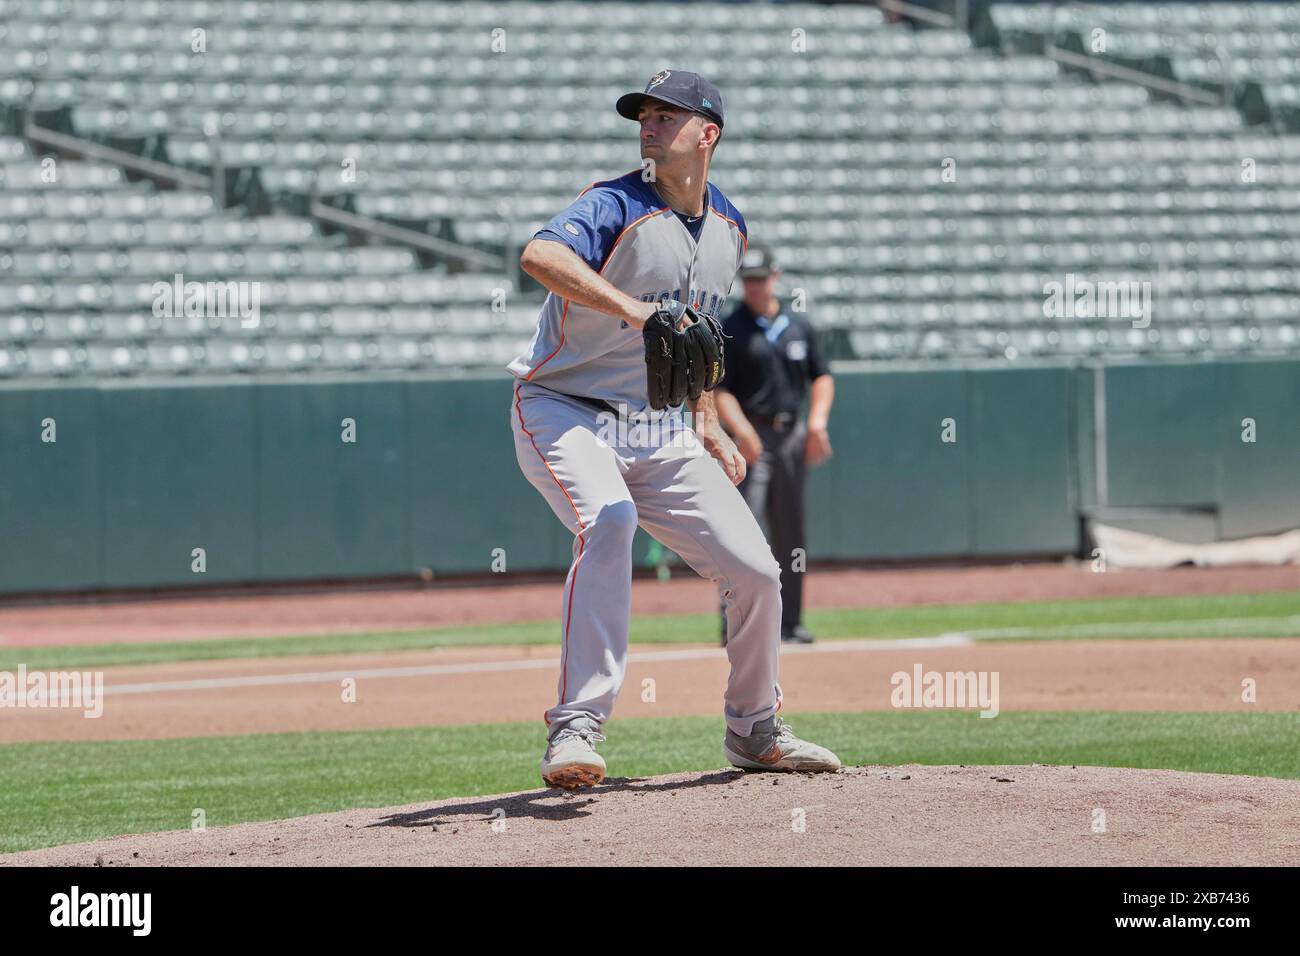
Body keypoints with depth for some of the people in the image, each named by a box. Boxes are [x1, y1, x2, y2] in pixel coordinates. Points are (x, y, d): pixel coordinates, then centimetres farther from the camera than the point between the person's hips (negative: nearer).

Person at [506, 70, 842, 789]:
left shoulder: (728, 228, 8)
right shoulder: (618, 206, -15)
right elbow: (540, 255, -37)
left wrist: (706, 424, 15)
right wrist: (630, 307, -50)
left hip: (661, 434, 6)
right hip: (564, 413, -6)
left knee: (756, 573, -1)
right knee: (608, 520, -36)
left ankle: (754, 731, 24)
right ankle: (576, 729, -35)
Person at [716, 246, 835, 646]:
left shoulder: (797, 325, 12)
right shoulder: (730, 330, -4)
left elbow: (822, 377, 18)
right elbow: (717, 389, -9)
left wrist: (817, 421, 2)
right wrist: (741, 431, -23)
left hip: (791, 434, 5)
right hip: (749, 436, -5)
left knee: (791, 533, 9)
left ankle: (788, 621, 17)